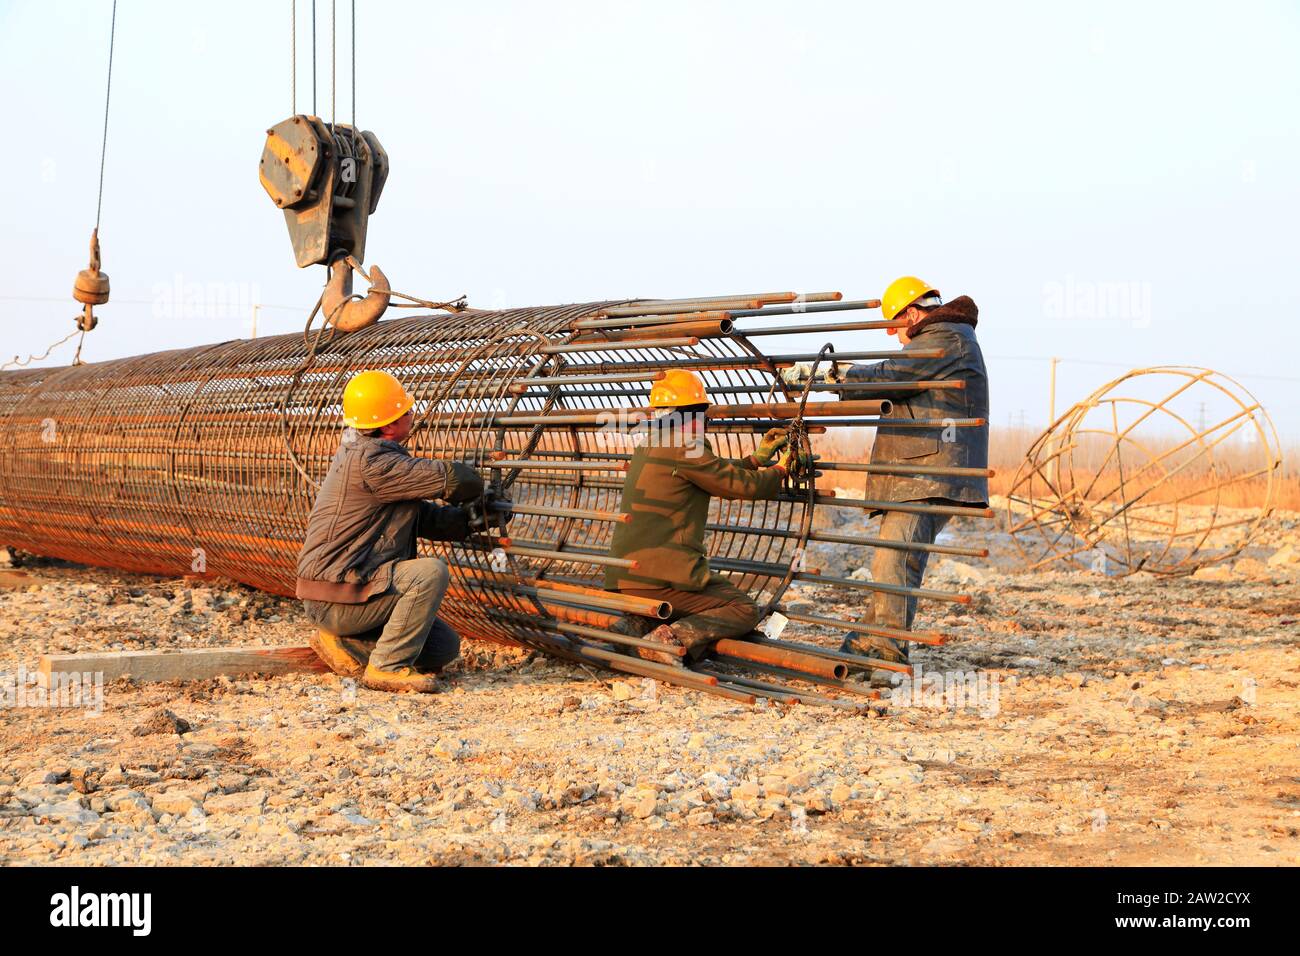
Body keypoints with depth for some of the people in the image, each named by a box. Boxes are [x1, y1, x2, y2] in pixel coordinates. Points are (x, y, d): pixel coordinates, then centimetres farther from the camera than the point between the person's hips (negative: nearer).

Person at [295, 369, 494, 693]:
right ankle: (387, 667, -16)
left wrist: (468, 520, -2)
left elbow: (423, 517, 14)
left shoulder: (365, 453, 13)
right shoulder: (370, 462, -20)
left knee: (445, 647, 6)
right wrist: (477, 487, 0)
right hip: (335, 600, -10)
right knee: (431, 573, -25)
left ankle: (344, 643, 13)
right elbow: (449, 478, -22)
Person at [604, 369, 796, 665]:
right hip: (660, 578, -9)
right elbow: (743, 485, -5)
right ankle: (670, 638, -20)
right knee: (744, 610, 1)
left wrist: (757, 459, 26)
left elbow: (716, 474, 24)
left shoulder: (648, 448, 17)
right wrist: (780, 470, 13)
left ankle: (638, 624, 6)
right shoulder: (684, 448, -11)